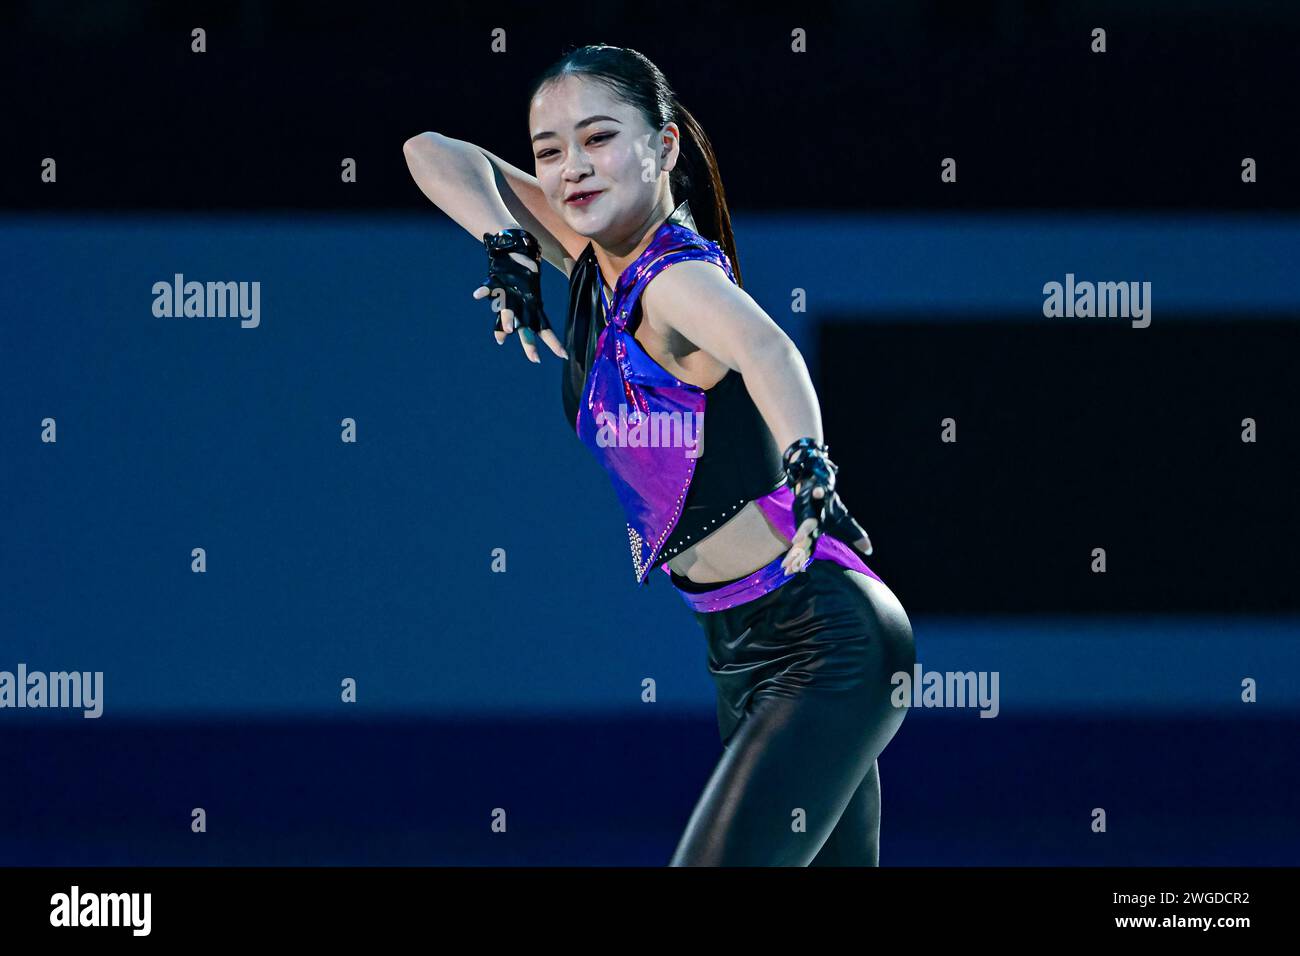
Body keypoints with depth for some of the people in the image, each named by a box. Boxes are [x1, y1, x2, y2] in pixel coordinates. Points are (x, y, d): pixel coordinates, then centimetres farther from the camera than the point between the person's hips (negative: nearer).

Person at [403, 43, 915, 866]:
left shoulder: (676, 275, -20)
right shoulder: (596, 255, 4)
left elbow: (763, 347, -43)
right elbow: (434, 154, 9)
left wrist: (807, 467, -62)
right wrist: (509, 249, -9)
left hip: (824, 644, -10)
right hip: (744, 647, 10)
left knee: (719, 859, -21)